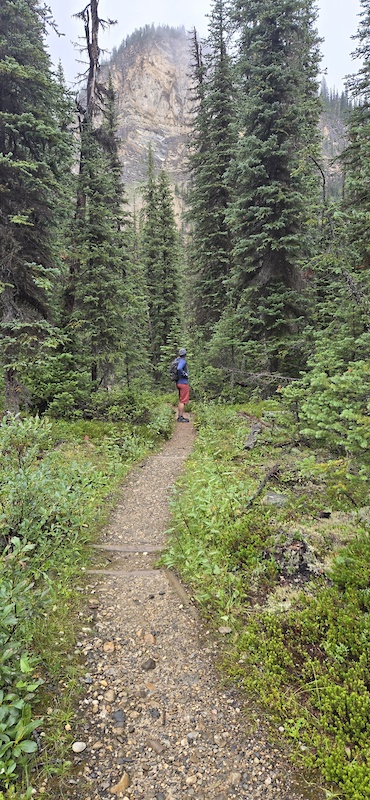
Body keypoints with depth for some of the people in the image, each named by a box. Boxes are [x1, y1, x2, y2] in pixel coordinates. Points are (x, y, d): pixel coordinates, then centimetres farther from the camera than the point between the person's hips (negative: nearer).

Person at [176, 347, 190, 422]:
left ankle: (179, 416, 19)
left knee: (180, 401, 15)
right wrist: (185, 374, -20)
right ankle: (181, 417, -3)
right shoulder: (183, 361, -15)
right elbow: (179, 368, -34)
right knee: (183, 401, -5)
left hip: (179, 383, 9)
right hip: (183, 383, -9)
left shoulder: (178, 361, 11)